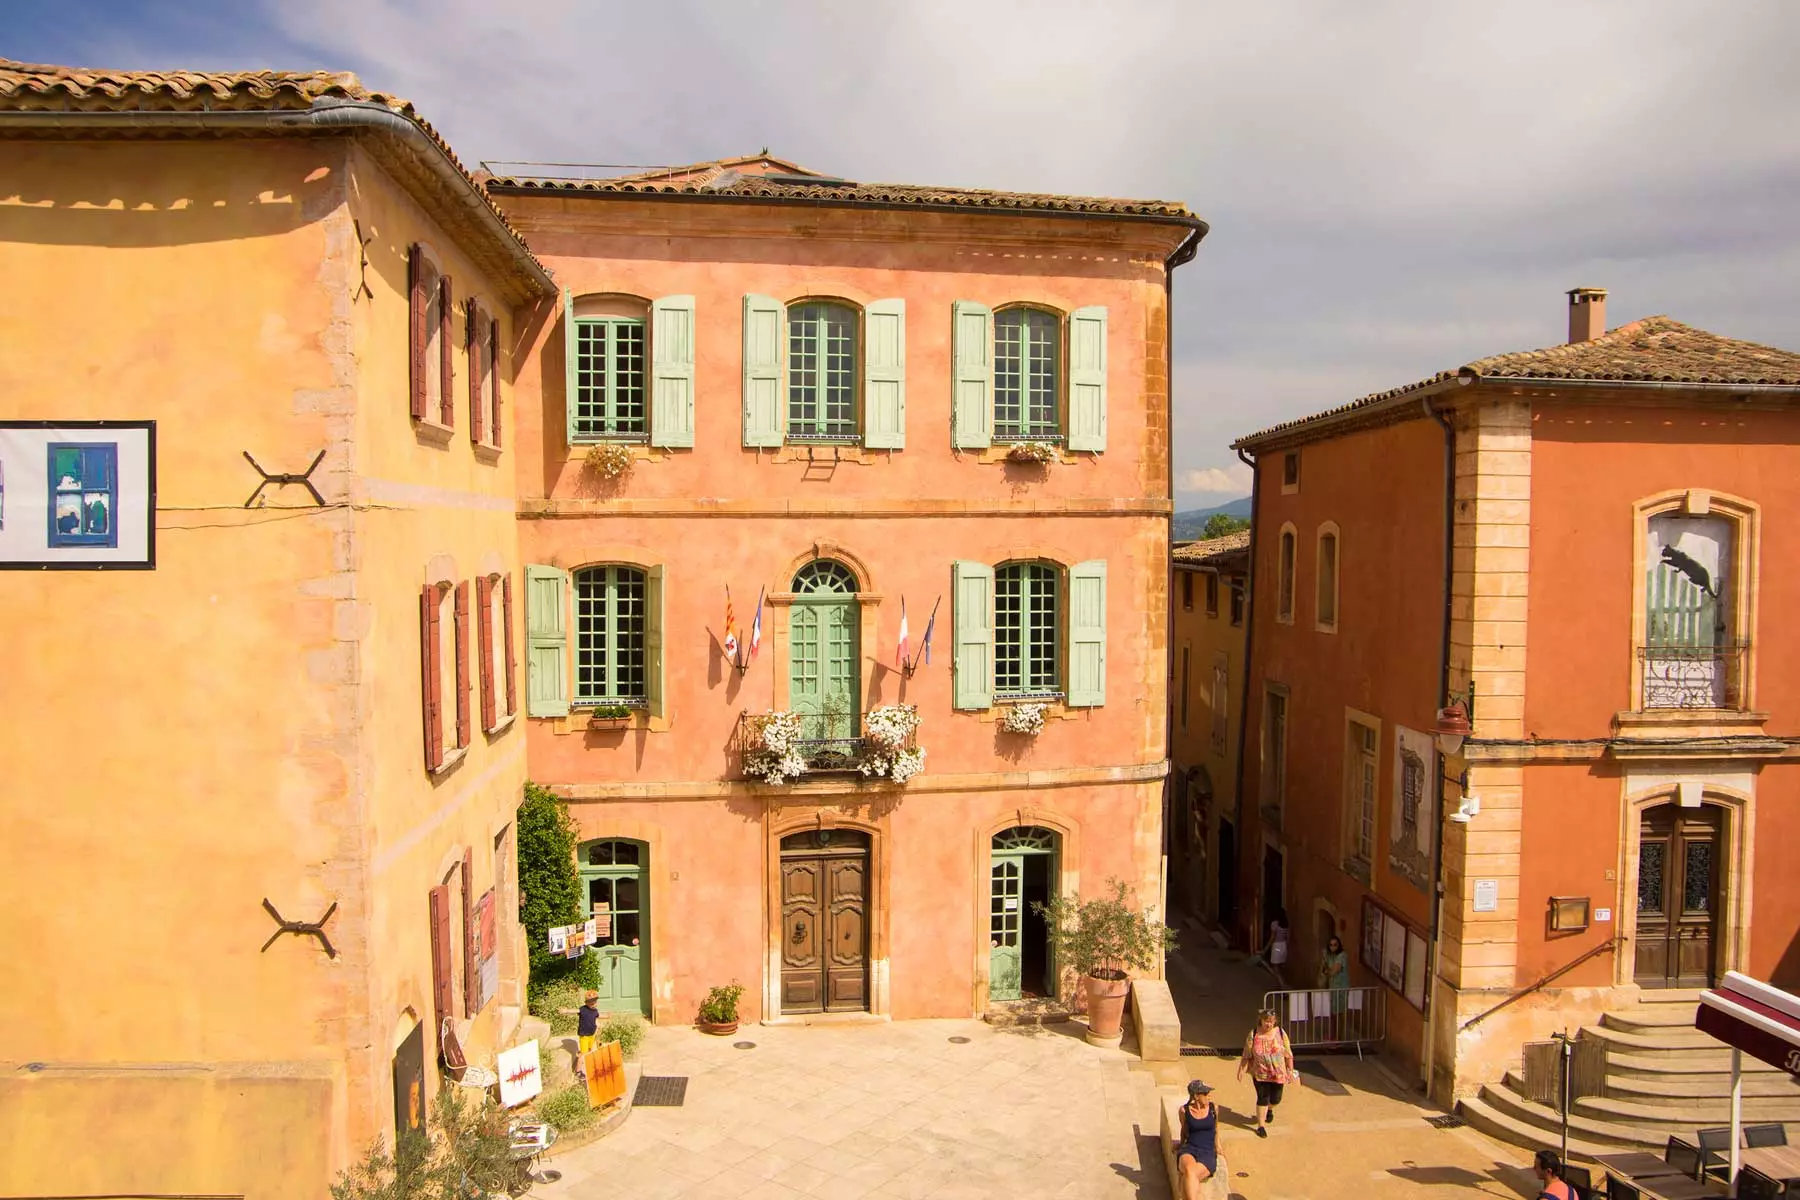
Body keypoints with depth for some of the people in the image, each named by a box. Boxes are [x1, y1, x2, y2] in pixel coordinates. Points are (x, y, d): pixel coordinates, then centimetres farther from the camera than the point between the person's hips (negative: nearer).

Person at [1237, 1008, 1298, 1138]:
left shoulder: (1280, 1033, -6)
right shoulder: (1253, 1035, -8)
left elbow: (1288, 1054, 1)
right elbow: (1246, 1055, -2)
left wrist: (1290, 1070, 2)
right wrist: (1241, 1070, -3)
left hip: (1278, 1073, 1)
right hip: (1260, 1074, -1)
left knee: (1275, 1098, 11)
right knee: (1263, 1098, 0)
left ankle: (1270, 1109, 46)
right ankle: (1261, 1126, 14)